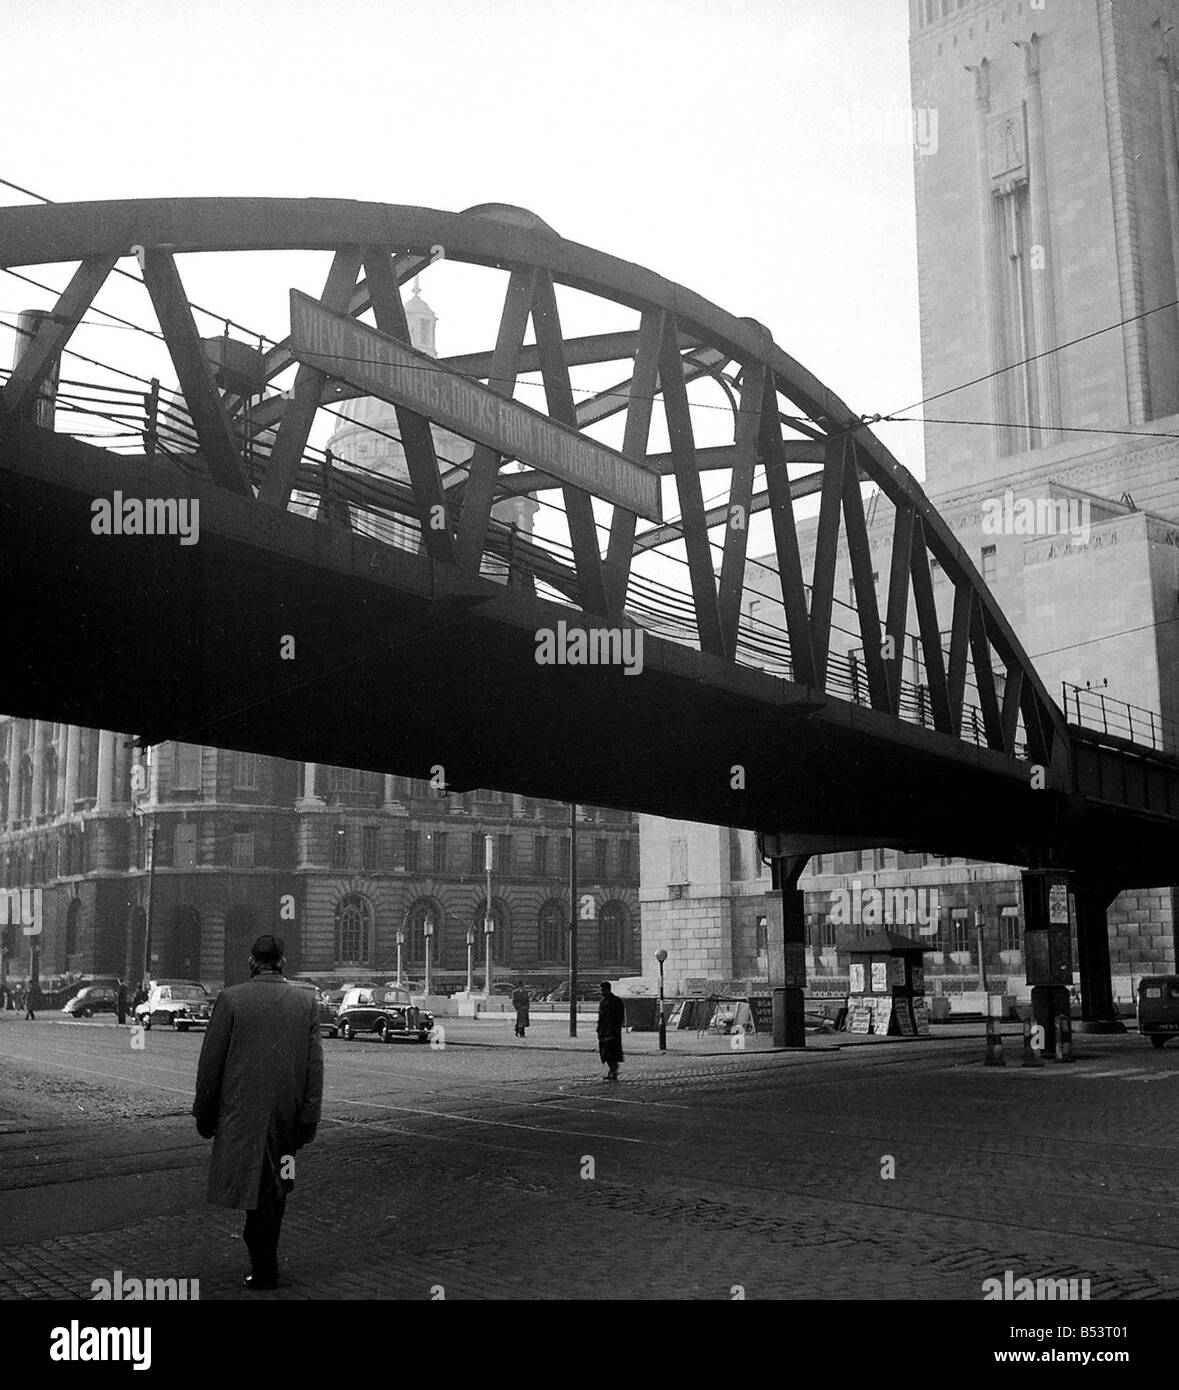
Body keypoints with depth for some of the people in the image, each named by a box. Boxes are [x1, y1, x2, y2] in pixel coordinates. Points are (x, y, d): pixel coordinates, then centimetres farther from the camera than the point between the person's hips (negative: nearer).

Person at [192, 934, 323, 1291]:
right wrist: (308, 1120, 1)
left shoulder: (230, 999, -8)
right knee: (275, 1187, 18)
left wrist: (204, 1115, 5)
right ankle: (264, 1258, 29)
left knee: (257, 1192, 3)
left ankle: (265, 1270, 3)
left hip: (242, 1112, -3)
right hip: (286, 1115, 3)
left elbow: (210, 1062, -4)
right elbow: (315, 1065, -2)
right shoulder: (307, 1002, -1)